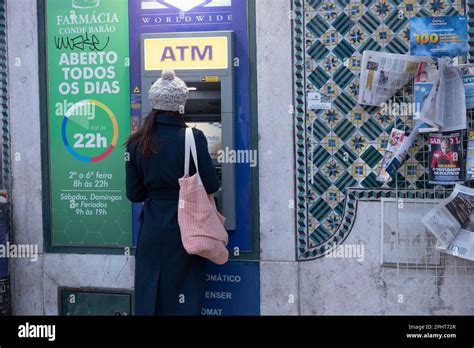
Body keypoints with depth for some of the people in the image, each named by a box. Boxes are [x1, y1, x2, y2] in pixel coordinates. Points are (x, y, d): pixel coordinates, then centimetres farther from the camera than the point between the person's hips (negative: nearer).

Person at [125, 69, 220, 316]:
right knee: (183, 298, 7)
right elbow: (211, 186, -9)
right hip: (184, 228, -3)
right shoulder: (192, 138, -13)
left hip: (151, 229, 3)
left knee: (149, 296, 13)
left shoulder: (137, 143, -1)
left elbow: (134, 194, 4)